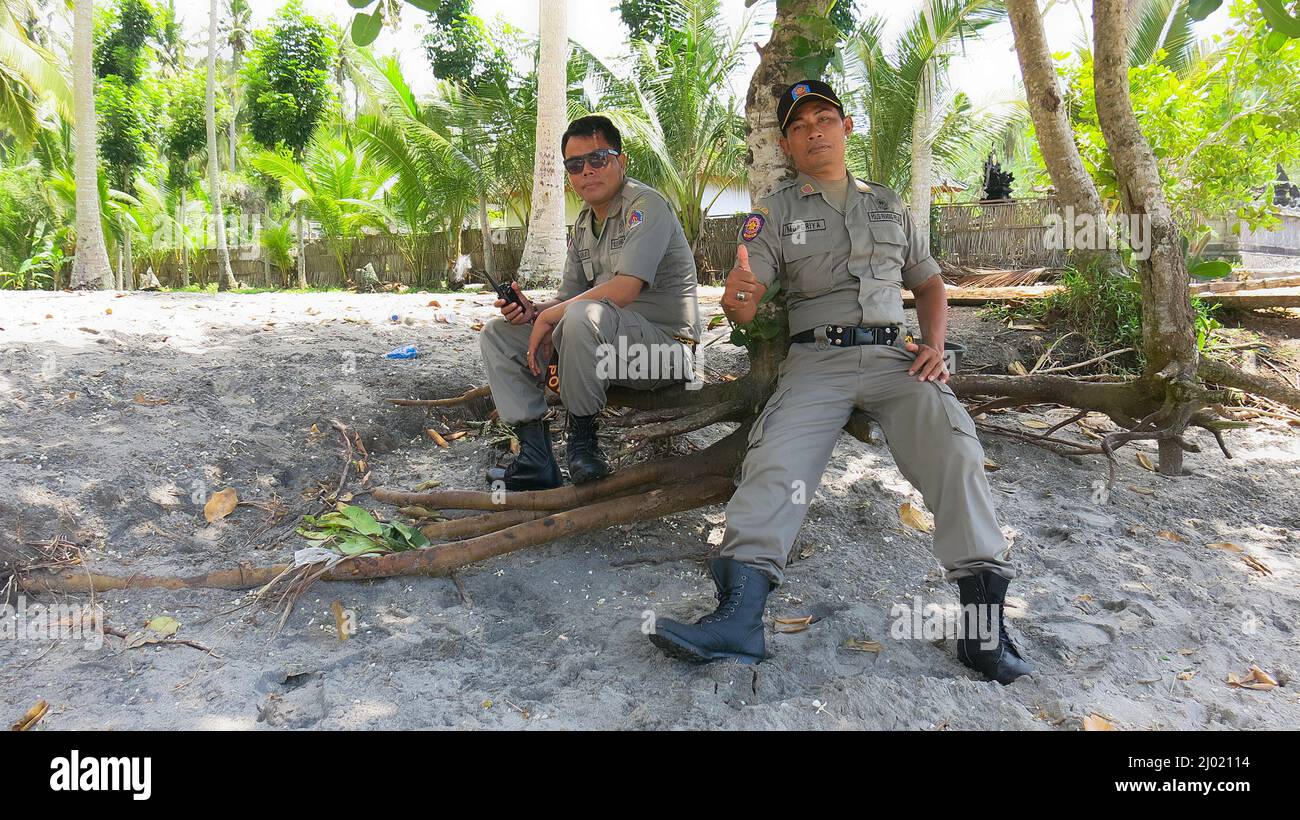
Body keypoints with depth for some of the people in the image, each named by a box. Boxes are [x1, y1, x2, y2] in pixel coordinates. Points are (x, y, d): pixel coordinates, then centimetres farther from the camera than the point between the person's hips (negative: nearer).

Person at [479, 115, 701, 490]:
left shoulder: (645, 206, -12)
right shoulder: (583, 224, 15)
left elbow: (624, 290, -25)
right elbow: (567, 299, 14)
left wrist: (548, 317, -17)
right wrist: (532, 310, -8)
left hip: (664, 346, -9)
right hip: (608, 344, 9)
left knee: (584, 316, -39)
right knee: (497, 334, 5)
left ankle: (582, 439, -16)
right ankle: (536, 458, -6)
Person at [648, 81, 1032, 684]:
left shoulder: (888, 204, 24)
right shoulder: (774, 213, 13)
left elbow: (928, 282, 26)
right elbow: (744, 309, 1)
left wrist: (934, 343, 5)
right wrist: (736, 296, -26)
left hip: (893, 354, 2)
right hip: (815, 358, -1)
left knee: (955, 448, -25)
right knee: (775, 458, -27)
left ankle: (983, 615, -24)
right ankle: (740, 612, -36)